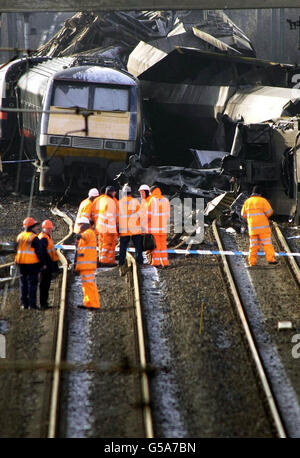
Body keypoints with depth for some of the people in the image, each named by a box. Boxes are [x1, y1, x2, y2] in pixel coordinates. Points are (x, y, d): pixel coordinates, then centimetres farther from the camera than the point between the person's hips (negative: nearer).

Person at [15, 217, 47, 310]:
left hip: (21, 264, 6)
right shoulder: (34, 238, -13)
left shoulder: (20, 236, 9)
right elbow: (39, 252, -13)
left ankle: (23, 303, 13)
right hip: (32, 264, -6)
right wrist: (43, 263, -5)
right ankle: (32, 304, -3)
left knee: (23, 284, 12)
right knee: (32, 284, -2)